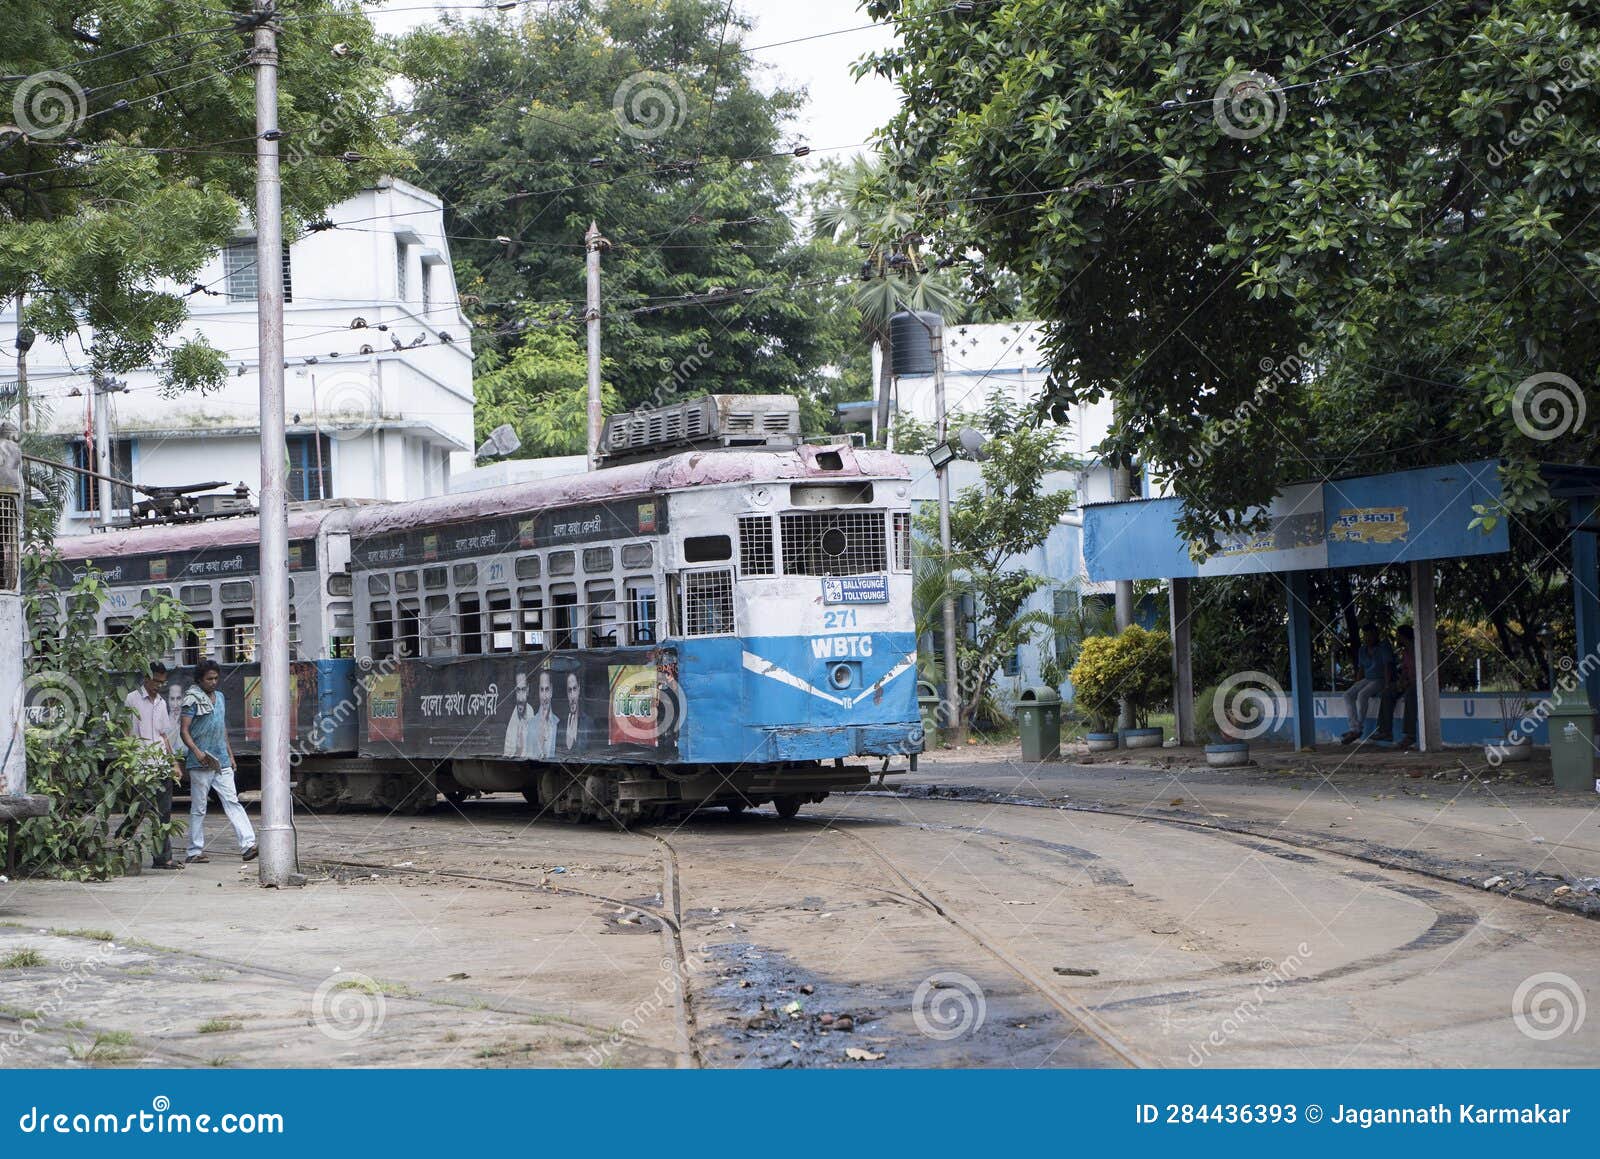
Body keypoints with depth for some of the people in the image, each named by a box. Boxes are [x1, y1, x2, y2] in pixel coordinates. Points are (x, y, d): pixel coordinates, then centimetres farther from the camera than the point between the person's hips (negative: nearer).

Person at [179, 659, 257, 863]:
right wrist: (196, 751, -24)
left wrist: (230, 754, 22)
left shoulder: (220, 697, 16)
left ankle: (248, 843, -13)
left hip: (222, 761, 6)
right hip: (201, 763, -6)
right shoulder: (192, 699, -5)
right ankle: (195, 851, 8)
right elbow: (185, 731, -10)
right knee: (198, 808, 2)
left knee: (232, 801, -4)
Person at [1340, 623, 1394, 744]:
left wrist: (1387, 686, -28)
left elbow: (1388, 667, -17)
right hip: (1367, 680, 7)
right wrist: (1355, 686, 7)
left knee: (1362, 694, -33)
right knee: (1348, 695, -18)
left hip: (1381, 681, -7)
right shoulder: (1362, 650, 14)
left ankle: (1358, 728, -28)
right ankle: (1354, 728, -26)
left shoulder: (1384, 648, -8)